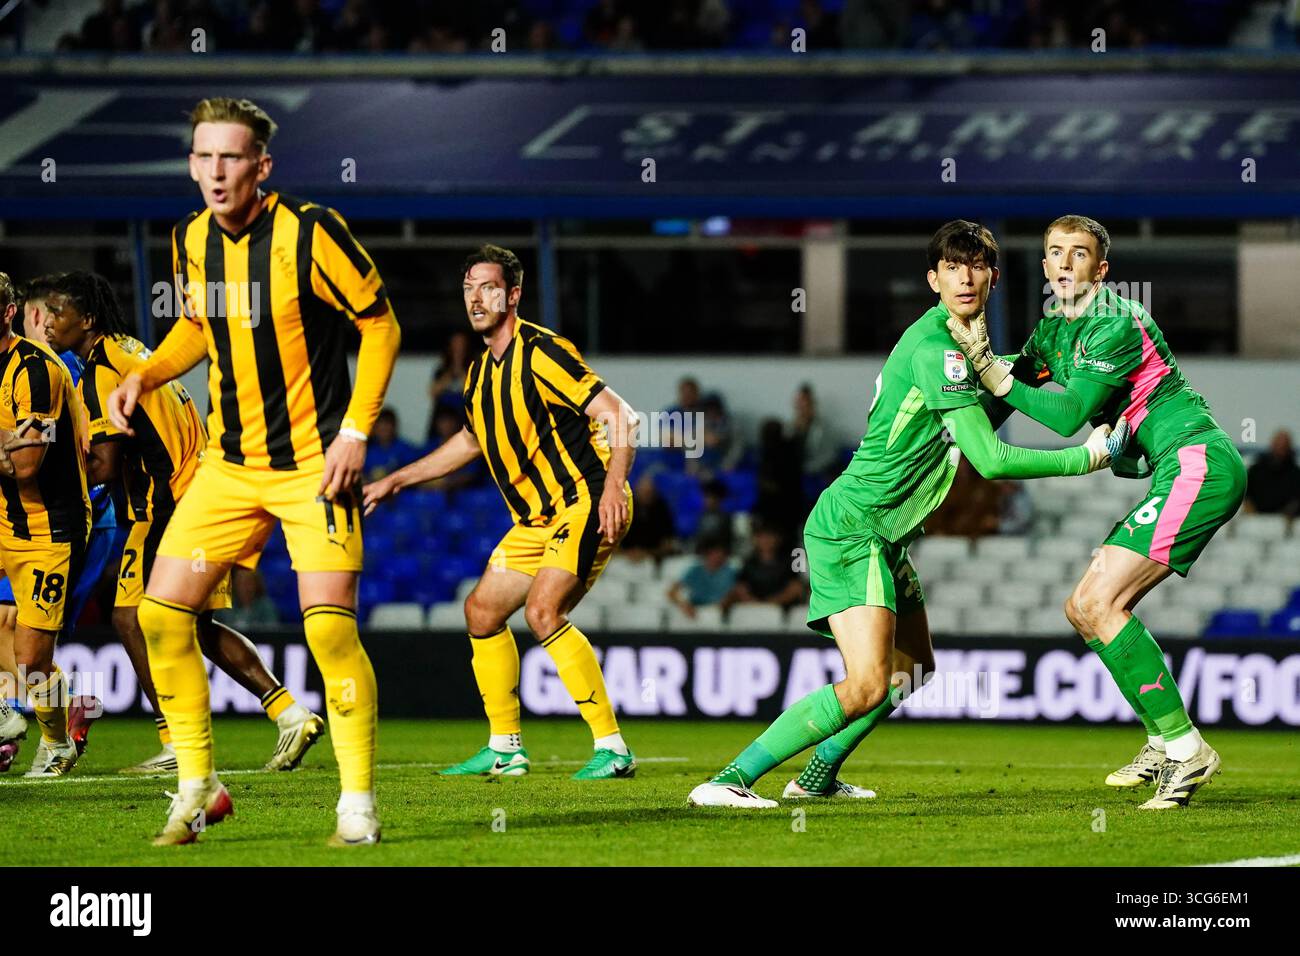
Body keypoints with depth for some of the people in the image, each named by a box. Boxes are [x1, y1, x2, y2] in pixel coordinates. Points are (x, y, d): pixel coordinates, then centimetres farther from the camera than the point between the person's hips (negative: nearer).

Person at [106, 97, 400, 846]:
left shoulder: (310, 232, -16)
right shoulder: (191, 239, 1)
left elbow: (380, 324, -9)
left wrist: (355, 431, -15)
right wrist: (145, 376, 1)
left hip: (314, 463, -6)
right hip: (228, 465, 6)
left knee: (329, 623, -16)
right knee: (161, 610, -2)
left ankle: (360, 803, -3)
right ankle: (198, 786, 11)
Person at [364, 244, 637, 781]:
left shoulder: (541, 352, -16)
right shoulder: (480, 372, 11)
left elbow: (617, 414, -21)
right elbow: (470, 441, 30)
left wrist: (613, 486, -34)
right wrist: (396, 481, 31)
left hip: (587, 503, -10)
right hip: (538, 518, 10)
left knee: (542, 611, -24)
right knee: (482, 611, 9)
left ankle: (612, 748, -21)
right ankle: (505, 750, 19)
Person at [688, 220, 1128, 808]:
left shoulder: (956, 342, 11)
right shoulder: (935, 350, -20)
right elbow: (989, 459, -21)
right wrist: (1089, 457, -13)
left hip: (882, 534, 11)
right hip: (853, 524, -11)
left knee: (911, 670, 24)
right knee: (867, 686, -22)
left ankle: (817, 777, 34)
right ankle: (728, 782, -23)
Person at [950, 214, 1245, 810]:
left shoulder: (1116, 324, -14)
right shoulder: (1052, 329, 14)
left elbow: (1068, 415, -20)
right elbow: (986, 418, 20)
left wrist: (991, 369, -19)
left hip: (1198, 463, -10)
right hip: (1178, 474, 10)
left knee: (1100, 604, -17)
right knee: (1083, 609, 8)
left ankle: (1185, 748, -18)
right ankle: (1165, 744, 12)